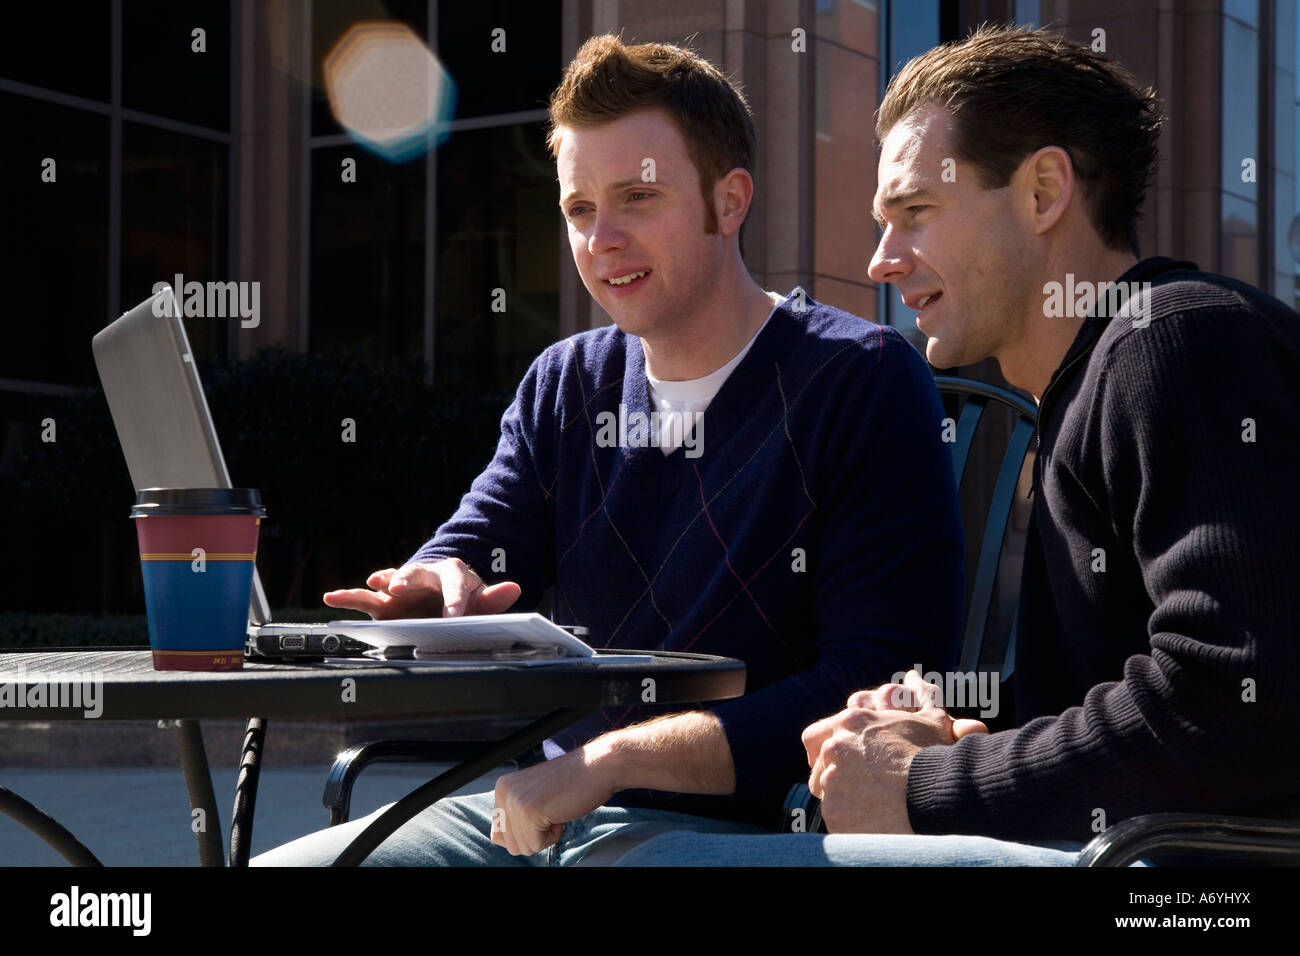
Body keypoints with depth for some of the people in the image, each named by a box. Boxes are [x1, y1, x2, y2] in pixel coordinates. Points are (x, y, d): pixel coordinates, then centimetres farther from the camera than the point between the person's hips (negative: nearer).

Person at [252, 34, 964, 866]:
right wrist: (441, 590, -16)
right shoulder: (564, 385, 15)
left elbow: (879, 692, -17)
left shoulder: (865, 381, -8)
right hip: (546, 811, 7)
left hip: (738, 828, -6)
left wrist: (607, 759, -22)